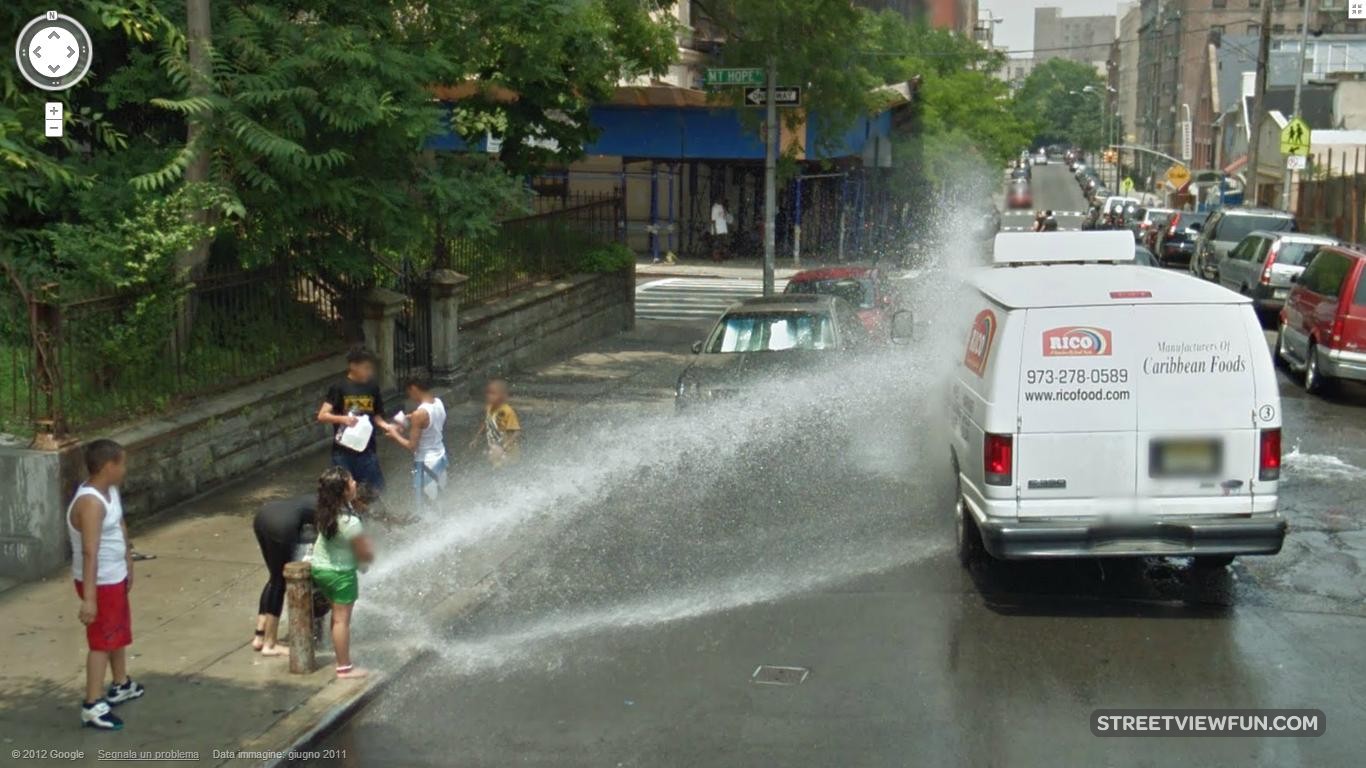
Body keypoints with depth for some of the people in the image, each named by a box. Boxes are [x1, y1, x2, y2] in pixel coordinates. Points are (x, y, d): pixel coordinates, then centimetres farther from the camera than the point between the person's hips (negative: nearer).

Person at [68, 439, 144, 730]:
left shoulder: (110, 490, 2)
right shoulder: (90, 502, -29)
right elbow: (89, 553, -32)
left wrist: (129, 567, 24)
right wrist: (88, 597, -33)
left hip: (115, 577, 10)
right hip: (100, 582, -10)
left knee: (119, 631, 23)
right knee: (102, 641, -2)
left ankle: (121, 685, 41)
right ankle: (93, 706, 5)